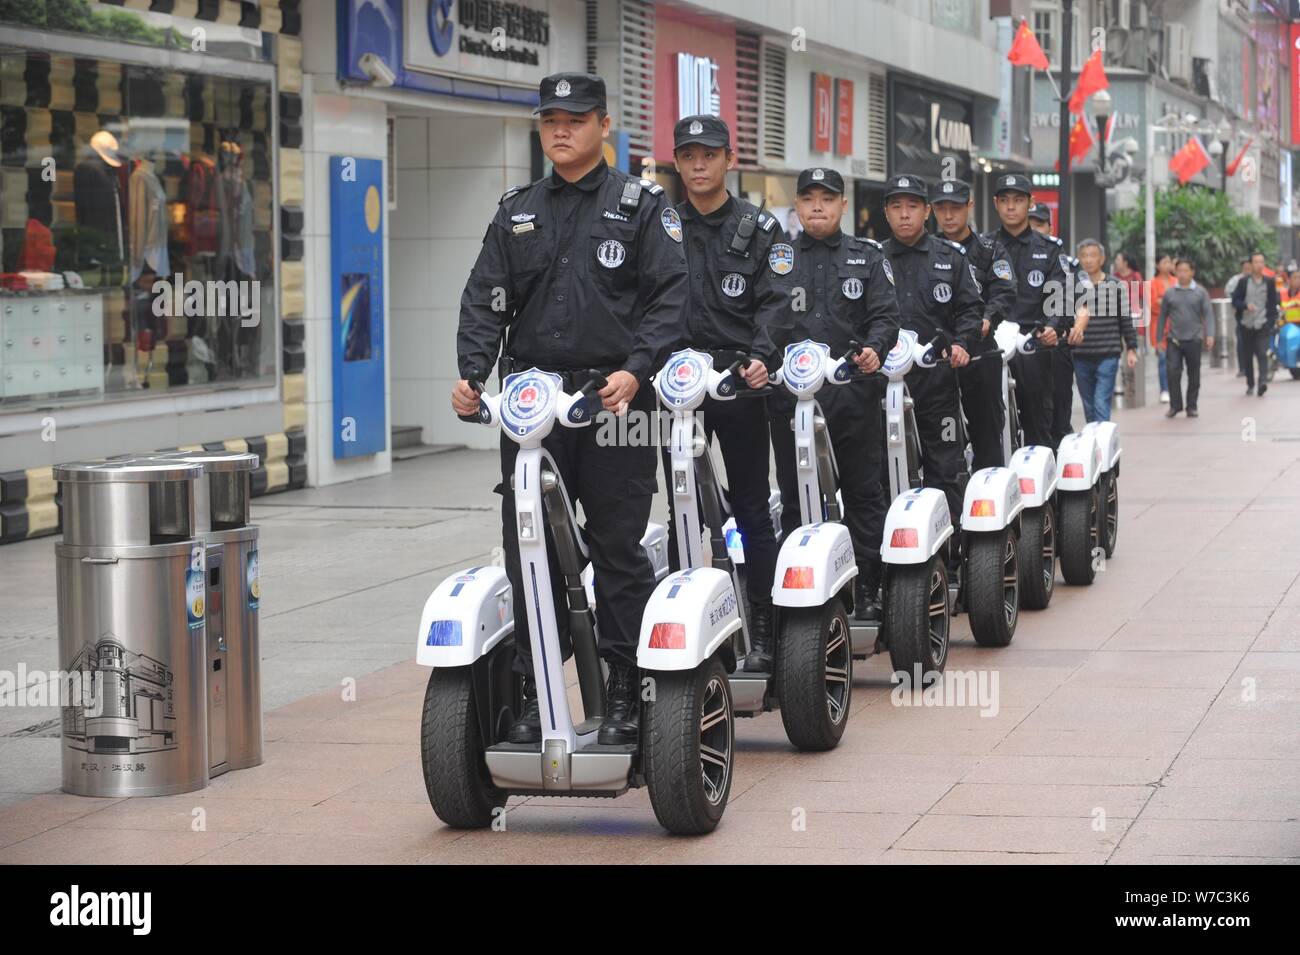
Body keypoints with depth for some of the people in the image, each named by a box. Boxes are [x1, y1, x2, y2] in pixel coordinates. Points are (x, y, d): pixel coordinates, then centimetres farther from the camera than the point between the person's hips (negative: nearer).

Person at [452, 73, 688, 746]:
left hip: (616, 401, -3)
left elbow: (670, 294, -3)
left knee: (619, 551, -1)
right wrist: (472, 375, -6)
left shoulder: (642, 205, 6)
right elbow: (485, 299, 11)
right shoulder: (516, 214, 17)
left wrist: (634, 372, -17)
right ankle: (533, 692, 6)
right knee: (527, 553, 1)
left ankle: (625, 693, 6)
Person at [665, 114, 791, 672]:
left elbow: (775, 303, -4)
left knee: (752, 510, 2)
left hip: (741, 381, -2)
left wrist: (762, 356, -21)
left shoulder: (760, 229, 6)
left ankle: (763, 629, 6)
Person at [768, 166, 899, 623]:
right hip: (791, 393, 0)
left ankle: (869, 590, 8)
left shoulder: (867, 257, 12)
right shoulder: (776, 258, 13)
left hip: (854, 392, 0)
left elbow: (884, 314, 4)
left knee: (863, 492, 3)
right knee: (796, 499, 1)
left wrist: (874, 348, -17)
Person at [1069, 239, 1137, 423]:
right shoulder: (1075, 286, 5)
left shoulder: (1117, 286, 2)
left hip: (1108, 355, -3)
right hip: (1081, 357, 3)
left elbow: (1126, 318, 6)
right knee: (1089, 406, 11)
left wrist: (1131, 348, 4)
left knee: (1101, 405, -11)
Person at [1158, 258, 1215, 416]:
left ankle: (1192, 406, 15)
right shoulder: (1169, 293, 6)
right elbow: (1163, 316, 10)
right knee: (1173, 372, -9)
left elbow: (1208, 314, -3)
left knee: (1194, 375, 5)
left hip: (1193, 339, 0)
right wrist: (1159, 338, 8)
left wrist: (1209, 335, -15)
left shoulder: (1200, 293, 3)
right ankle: (1175, 405, 1)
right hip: (1174, 340, 0)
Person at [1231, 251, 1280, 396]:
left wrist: (1271, 320, -1)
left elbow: (1274, 302, 8)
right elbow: (1235, 301, 1)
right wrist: (1245, 305, -19)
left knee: (1262, 354, -16)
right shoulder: (1243, 282, 3)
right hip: (1247, 325, 1)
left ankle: (1263, 381, -27)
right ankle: (1250, 384, 21)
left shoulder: (1269, 282, 5)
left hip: (1263, 325, -1)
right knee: (1248, 356, 9)